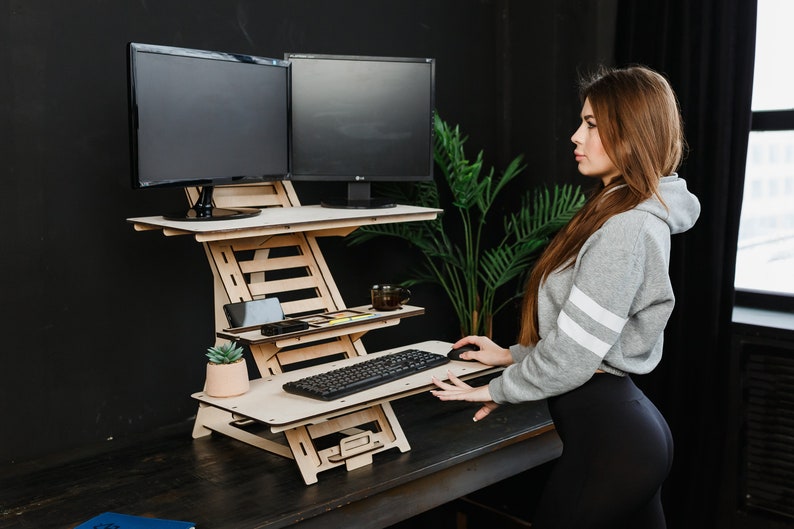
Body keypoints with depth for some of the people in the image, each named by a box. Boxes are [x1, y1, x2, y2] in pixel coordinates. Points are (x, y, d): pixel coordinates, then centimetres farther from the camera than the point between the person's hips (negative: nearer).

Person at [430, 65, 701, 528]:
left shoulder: (625, 231, -21)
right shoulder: (623, 213, 11)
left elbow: (574, 350, -20)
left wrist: (499, 390, -6)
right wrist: (514, 355, 17)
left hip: (606, 434, -10)